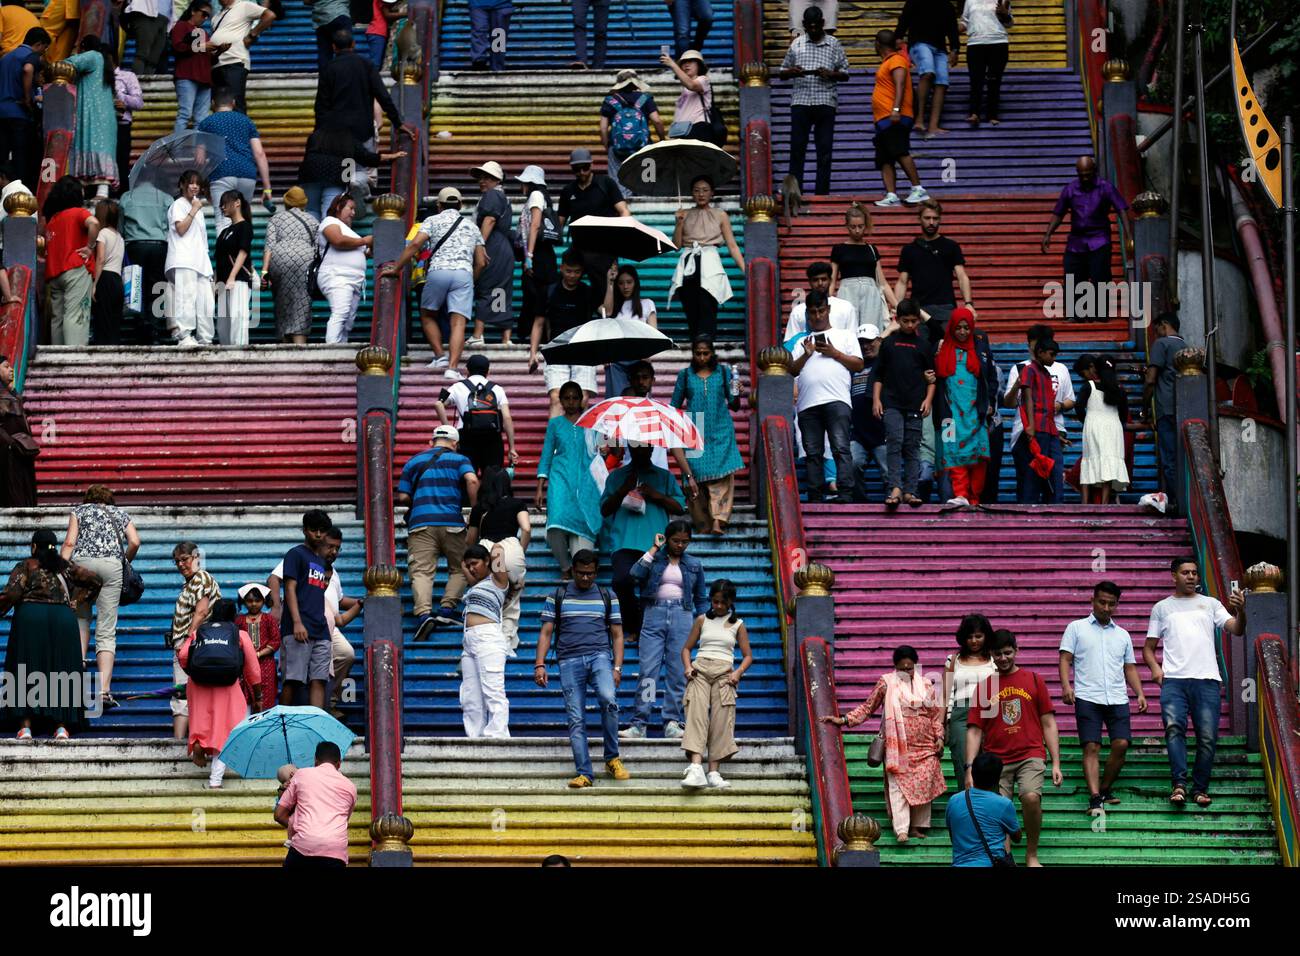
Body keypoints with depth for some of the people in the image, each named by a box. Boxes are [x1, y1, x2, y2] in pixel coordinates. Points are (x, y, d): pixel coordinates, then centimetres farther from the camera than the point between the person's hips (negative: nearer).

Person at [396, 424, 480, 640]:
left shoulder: (413, 461, 19)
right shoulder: (458, 459, 12)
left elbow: (403, 497, 14)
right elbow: (472, 480, -9)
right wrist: (474, 507, 2)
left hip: (420, 523, 1)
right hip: (452, 522, -1)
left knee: (421, 571, -9)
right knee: (458, 569, 13)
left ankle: (423, 612, -29)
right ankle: (447, 608, -6)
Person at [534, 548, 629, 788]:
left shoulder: (607, 598, 15)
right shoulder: (557, 597, 13)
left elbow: (617, 635, 15)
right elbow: (546, 633, 11)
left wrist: (617, 667, 2)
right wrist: (540, 665, -2)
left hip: (600, 656, -1)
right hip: (569, 660, 1)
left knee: (609, 699, -27)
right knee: (576, 719, -5)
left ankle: (612, 758, -12)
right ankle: (584, 774, -5)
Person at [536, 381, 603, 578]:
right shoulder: (555, 424, 14)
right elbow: (546, 455, 14)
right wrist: (541, 487, 8)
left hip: (585, 479, 0)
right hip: (561, 478, 0)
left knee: (583, 523, -17)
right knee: (558, 521, -19)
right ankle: (565, 568, -7)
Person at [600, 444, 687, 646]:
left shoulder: (665, 477, 21)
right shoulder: (616, 476, 21)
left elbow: (680, 507, 13)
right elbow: (604, 510, 13)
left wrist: (657, 496, -1)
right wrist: (623, 490, 0)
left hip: (654, 544, 0)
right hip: (624, 542, 0)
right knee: (622, 580, -23)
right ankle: (632, 627, -3)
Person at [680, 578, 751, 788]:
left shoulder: (738, 624, 14)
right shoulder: (702, 620, 16)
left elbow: (748, 655, 13)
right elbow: (687, 648, 18)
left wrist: (738, 672, -6)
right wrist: (687, 667, -2)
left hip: (724, 672, 0)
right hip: (700, 669, 0)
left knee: (721, 720, -11)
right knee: (696, 714, -19)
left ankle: (713, 772, -14)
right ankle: (696, 769, -33)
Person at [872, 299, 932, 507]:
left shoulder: (923, 345, 11)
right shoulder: (889, 343, 10)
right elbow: (878, 375, 11)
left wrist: (928, 399, -1)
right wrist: (876, 399, 2)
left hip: (915, 406, 1)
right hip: (892, 404, -1)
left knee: (912, 448, 1)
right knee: (894, 443, -13)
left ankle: (910, 491, 1)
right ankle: (895, 488, -18)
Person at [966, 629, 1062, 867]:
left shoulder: (1034, 680, 10)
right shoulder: (983, 687, 11)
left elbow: (1048, 724, 10)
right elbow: (974, 731, 8)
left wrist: (1056, 763, 3)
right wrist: (970, 767, -3)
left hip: (1030, 755, -2)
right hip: (996, 759, 2)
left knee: (1031, 797, -25)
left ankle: (1032, 855, -8)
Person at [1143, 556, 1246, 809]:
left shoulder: (1210, 604, 17)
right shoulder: (1162, 608, 19)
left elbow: (1236, 630, 4)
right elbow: (1149, 647, 19)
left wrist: (1241, 612, -18)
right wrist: (1155, 667, -2)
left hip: (1207, 679, 1)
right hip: (1173, 680, -1)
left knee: (1208, 736, -6)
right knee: (1174, 726, -22)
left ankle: (1200, 788, 3)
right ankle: (1179, 783, -27)